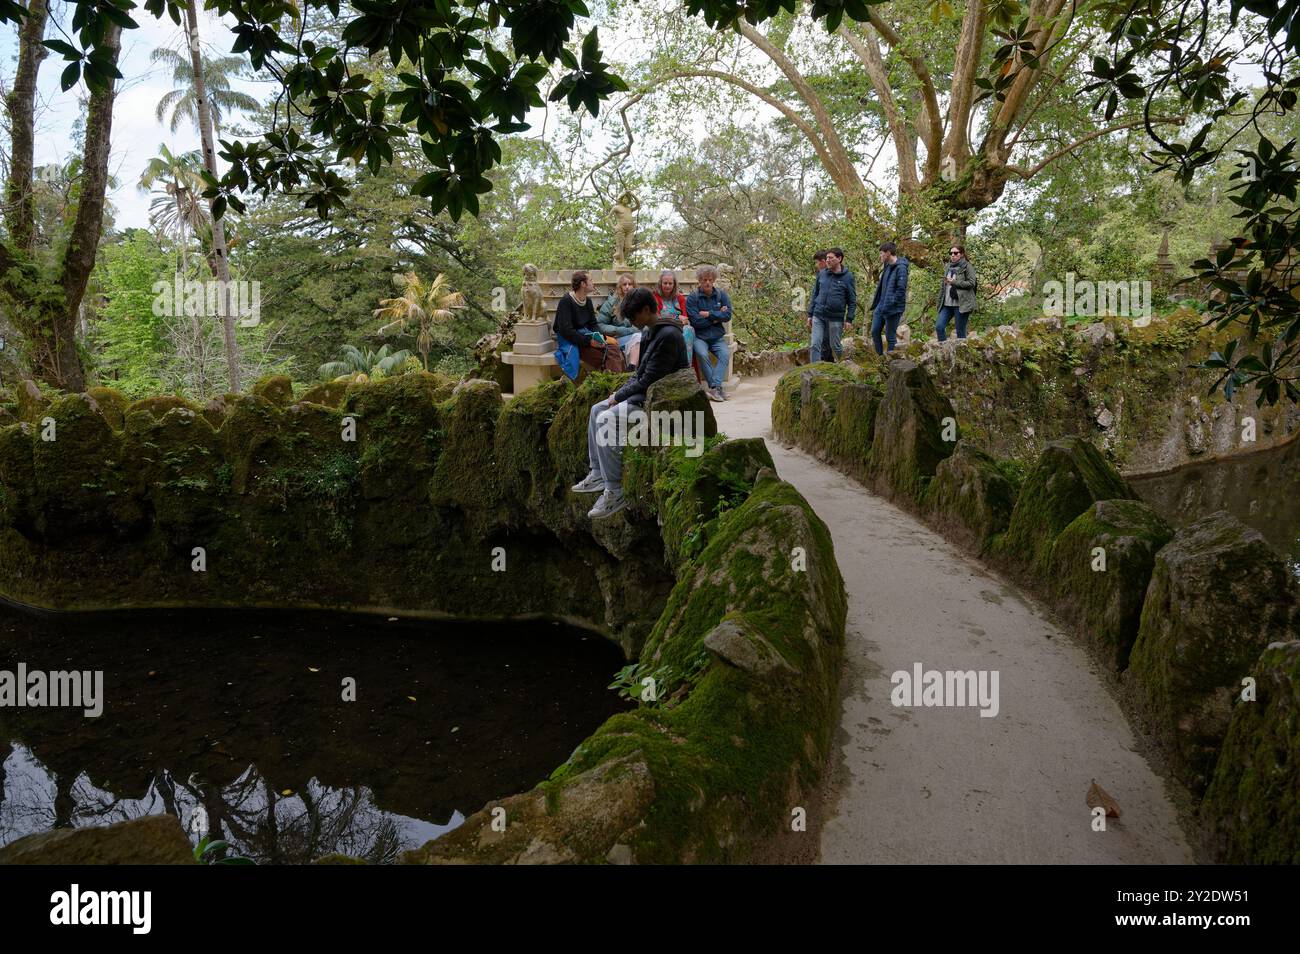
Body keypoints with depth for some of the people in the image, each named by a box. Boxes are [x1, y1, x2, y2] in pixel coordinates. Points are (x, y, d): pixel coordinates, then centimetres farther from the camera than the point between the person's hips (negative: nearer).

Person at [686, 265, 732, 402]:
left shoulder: (722, 295, 8)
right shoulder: (692, 298, -3)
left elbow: (728, 315, -4)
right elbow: (696, 321, -13)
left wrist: (709, 314, -11)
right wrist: (717, 317, -5)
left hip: (717, 336, 3)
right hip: (699, 336, -3)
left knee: (725, 354, -26)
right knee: (702, 354, -32)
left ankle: (715, 387, -31)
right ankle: (718, 388, -26)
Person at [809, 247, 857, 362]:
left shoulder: (848, 277, -3)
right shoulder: (821, 274, 7)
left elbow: (852, 300, -1)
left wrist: (849, 319, -8)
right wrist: (811, 314, 13)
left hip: (836, 318, -3)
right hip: (818, 316, 3)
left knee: (835, 347, 6)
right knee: (816, 345, -4)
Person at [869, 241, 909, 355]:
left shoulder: (900, 268, -16)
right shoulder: (887, 266, 12)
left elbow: (901, 290, -20)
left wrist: (890, 305, -20)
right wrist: (876, 303, 14)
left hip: (892, 309, -9)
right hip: (881, 307, 9)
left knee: (890, 336, 0)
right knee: (875, 332, 10)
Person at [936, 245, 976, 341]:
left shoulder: (967, 266, 0)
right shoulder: (948, 267, 18)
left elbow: (971, 283, -9)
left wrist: (954, 282, -12)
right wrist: (940, 302, 15)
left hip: (961, 304, -6)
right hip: (947, 304, 6)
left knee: (960, 331, -4)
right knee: (939, 326, -7)